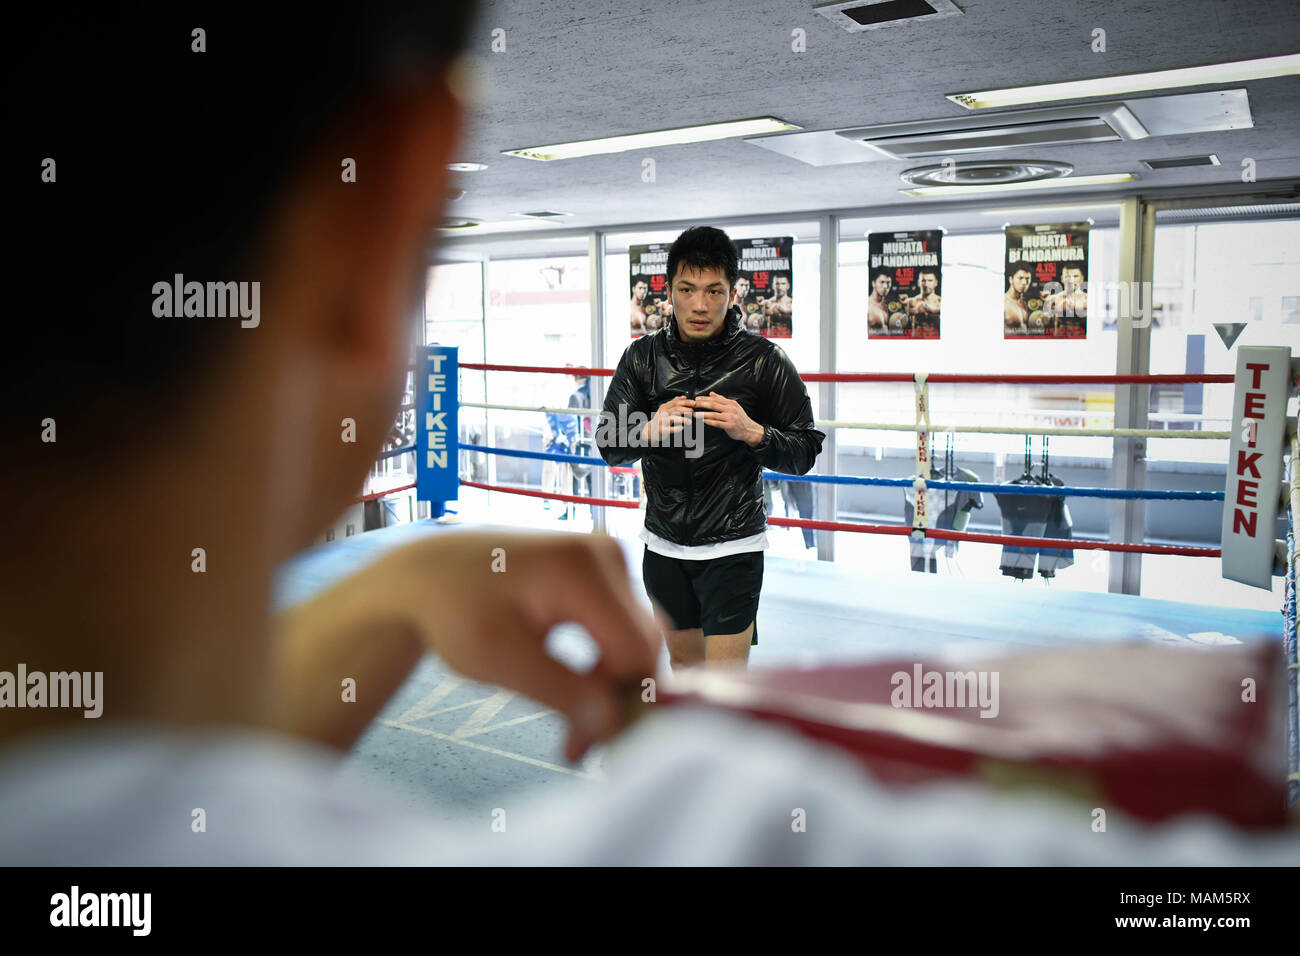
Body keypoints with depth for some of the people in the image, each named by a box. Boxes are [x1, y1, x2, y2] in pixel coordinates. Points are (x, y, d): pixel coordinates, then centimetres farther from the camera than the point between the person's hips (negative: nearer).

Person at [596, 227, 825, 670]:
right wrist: (649, 432, -25)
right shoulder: (642, 356, -1)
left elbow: (805, 453, -6)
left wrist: (752, 432, -26)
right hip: (663, 546, 4)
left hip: (732, 550, -4)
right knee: (683, 660, 22)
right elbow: (609, 446, -3)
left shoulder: (764, 360, -10)